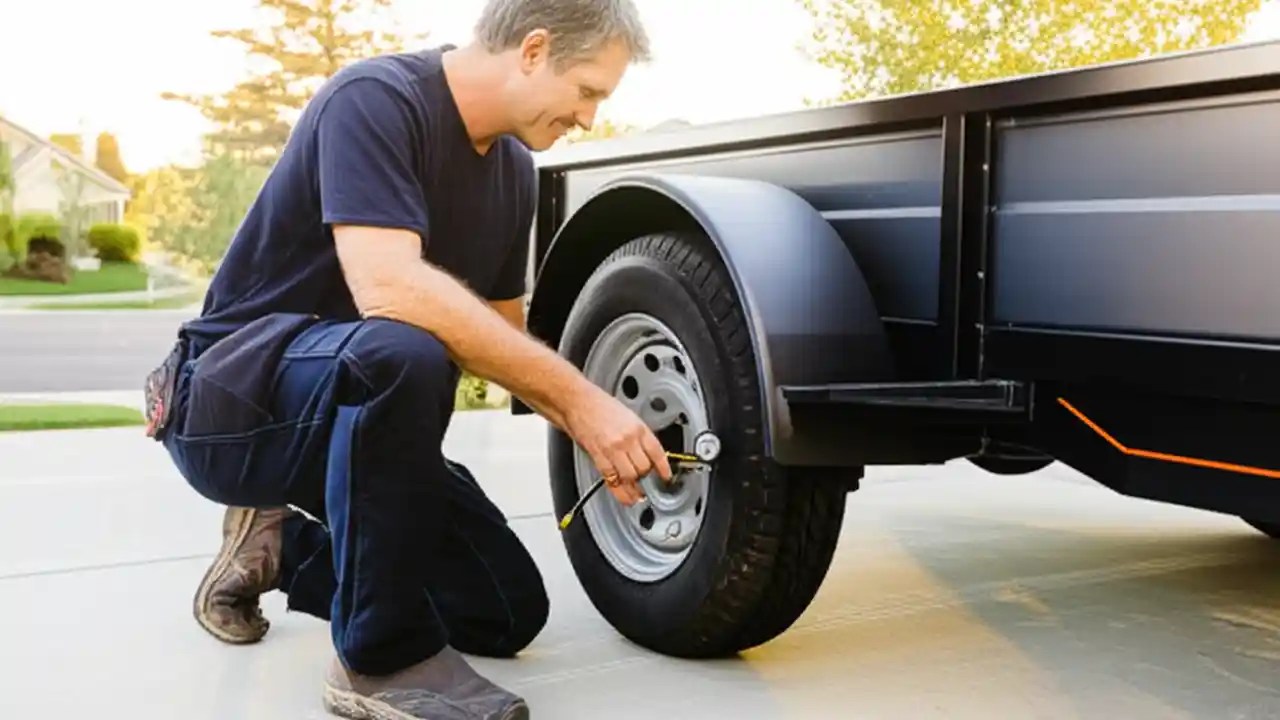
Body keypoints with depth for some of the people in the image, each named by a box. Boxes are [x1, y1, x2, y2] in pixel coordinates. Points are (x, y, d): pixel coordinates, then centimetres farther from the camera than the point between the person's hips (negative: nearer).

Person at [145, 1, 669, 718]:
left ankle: (284, 544, 20)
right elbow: (387, 289, -35)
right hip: (237, 400, -8)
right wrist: (578, 397, -33)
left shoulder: (514, 168, 4)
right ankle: (381, 659, -21)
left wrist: (595, 432, -1)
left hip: (360, 415, 8)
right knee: (401, 352, -39)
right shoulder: (376, 98, -20)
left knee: (509, 612, 2)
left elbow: (503, 335, 14)